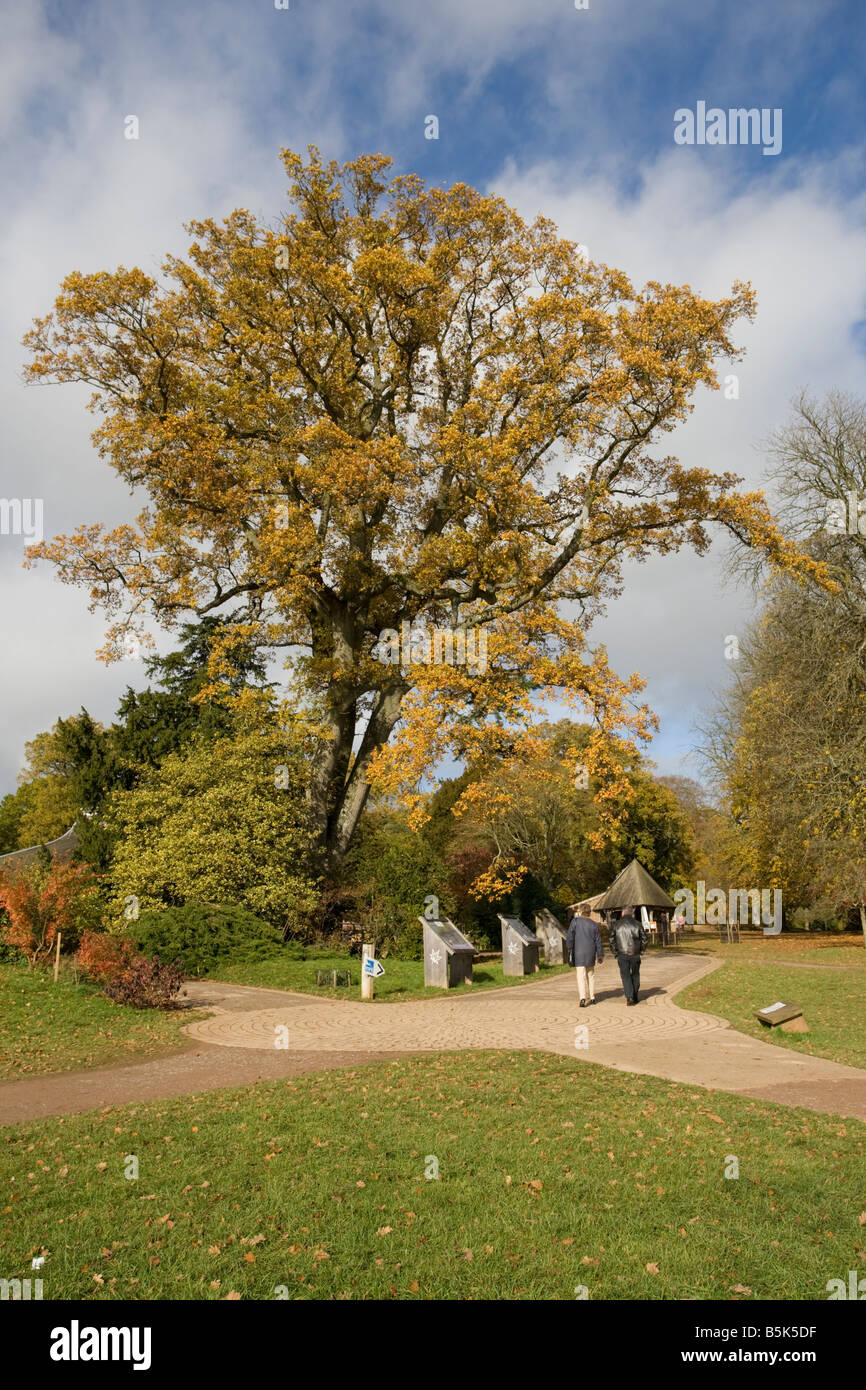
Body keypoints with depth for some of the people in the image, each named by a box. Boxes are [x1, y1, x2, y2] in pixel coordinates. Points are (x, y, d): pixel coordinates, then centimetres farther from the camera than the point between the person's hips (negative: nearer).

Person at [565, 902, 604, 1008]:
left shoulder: (575, 921, -3)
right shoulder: (594, 924, 8)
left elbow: (569, 935, -10)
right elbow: (598, 941, 9)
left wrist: (569, 947, 2)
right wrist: (600, 955, 14)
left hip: (579, 952, -4)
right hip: (591, 952, 4)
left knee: (581, 975, -6)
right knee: (591, 974, 17)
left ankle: (583, 998, -19)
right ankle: (592, 997, 24)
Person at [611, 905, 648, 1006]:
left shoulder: (617, 925, 1)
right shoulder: (638, 924, 0)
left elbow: (612, 941, 0)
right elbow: (644, 939, -1)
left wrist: (616, 953, 8)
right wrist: (641, 951, 10)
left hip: (622, 955, -1)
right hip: (635, 955, 1)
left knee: (625, 976, 4)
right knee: (635, 975, 16)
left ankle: (629, 997, -10)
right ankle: (635, 997, 22)